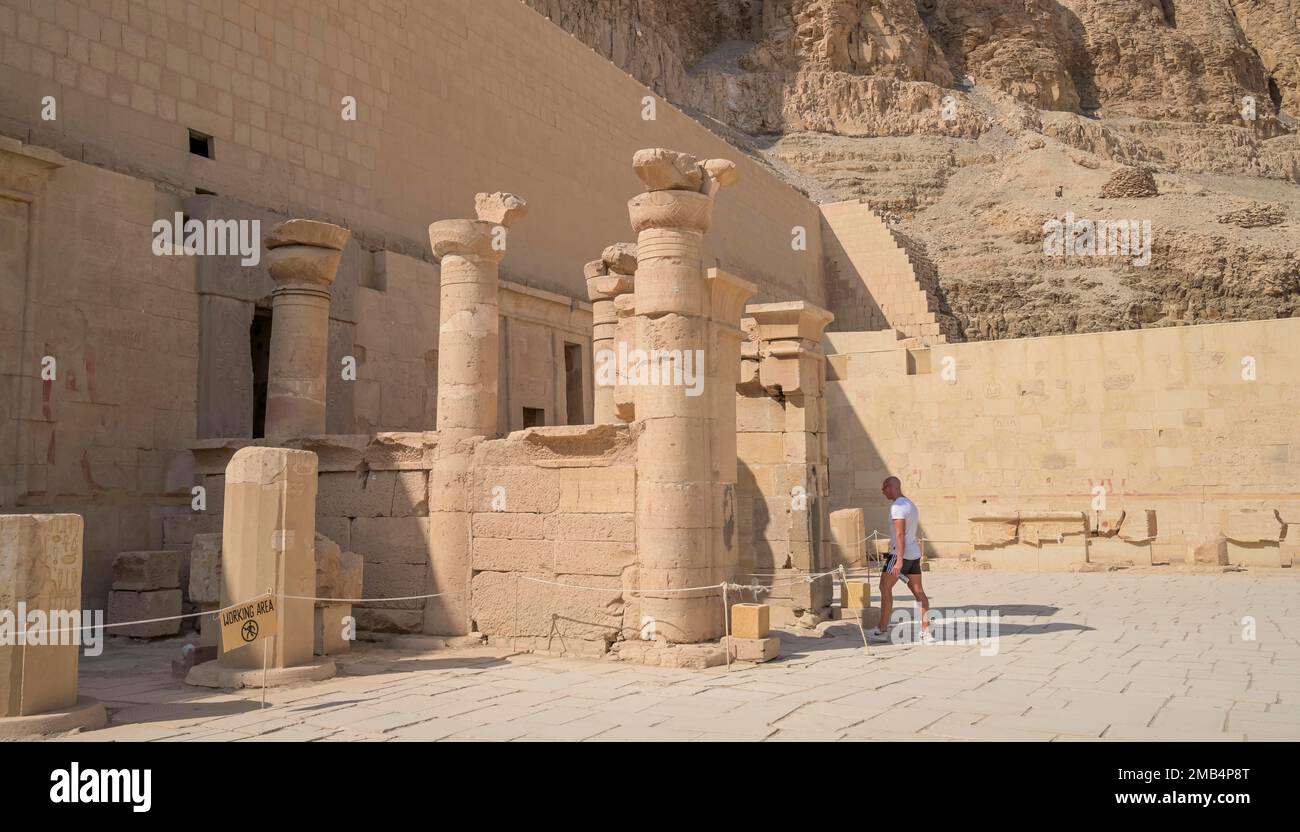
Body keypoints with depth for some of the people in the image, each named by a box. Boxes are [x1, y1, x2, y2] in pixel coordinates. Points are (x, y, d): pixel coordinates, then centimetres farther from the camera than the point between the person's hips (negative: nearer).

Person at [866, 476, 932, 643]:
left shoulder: (897, 507, -14)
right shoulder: (911, 505, 17)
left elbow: (900, 534, -22)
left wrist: (899, 560, -26)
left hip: (900, 554, -9)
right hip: (915, 554, 9)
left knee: (885, 588, 0)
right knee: (918, 591, 5)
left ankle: (882, 630, 3)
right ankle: (926, 632, 3)